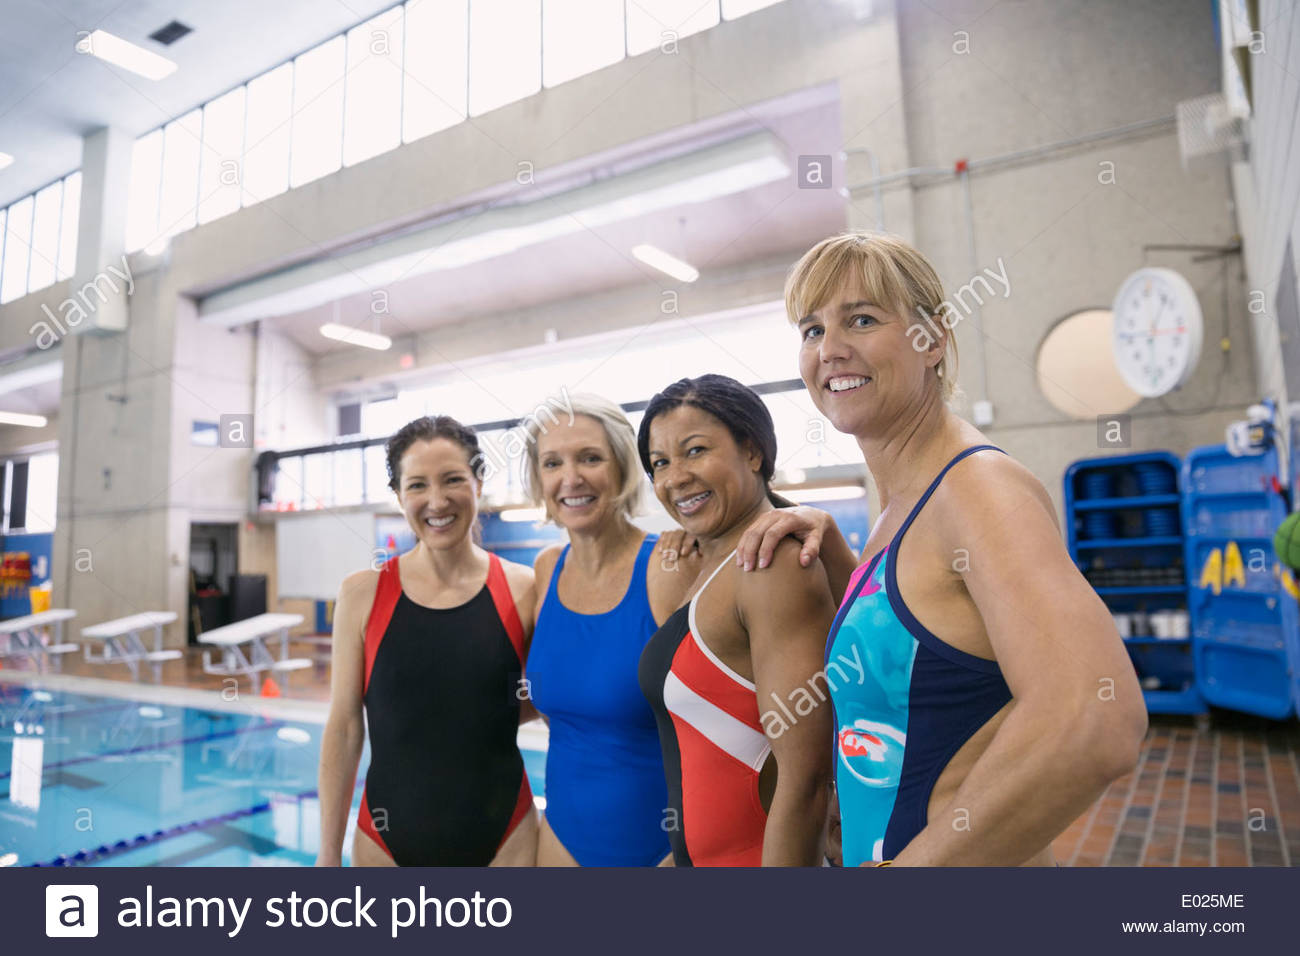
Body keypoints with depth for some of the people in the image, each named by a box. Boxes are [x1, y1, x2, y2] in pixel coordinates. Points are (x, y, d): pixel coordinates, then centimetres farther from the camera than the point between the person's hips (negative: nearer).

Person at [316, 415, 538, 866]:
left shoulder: (523, 589, -8)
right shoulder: (362, 593, -6)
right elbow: (343, 727, -2)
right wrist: (328, 854, 1)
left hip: (503, 838, 0)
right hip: (388, 838, 1)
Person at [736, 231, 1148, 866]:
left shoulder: (980, 486, -22)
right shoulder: (901, 505, 4)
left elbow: (1094, 720, -35)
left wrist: (903, 865, -25)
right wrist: (829, 545, 2)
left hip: (965, 860, -8)